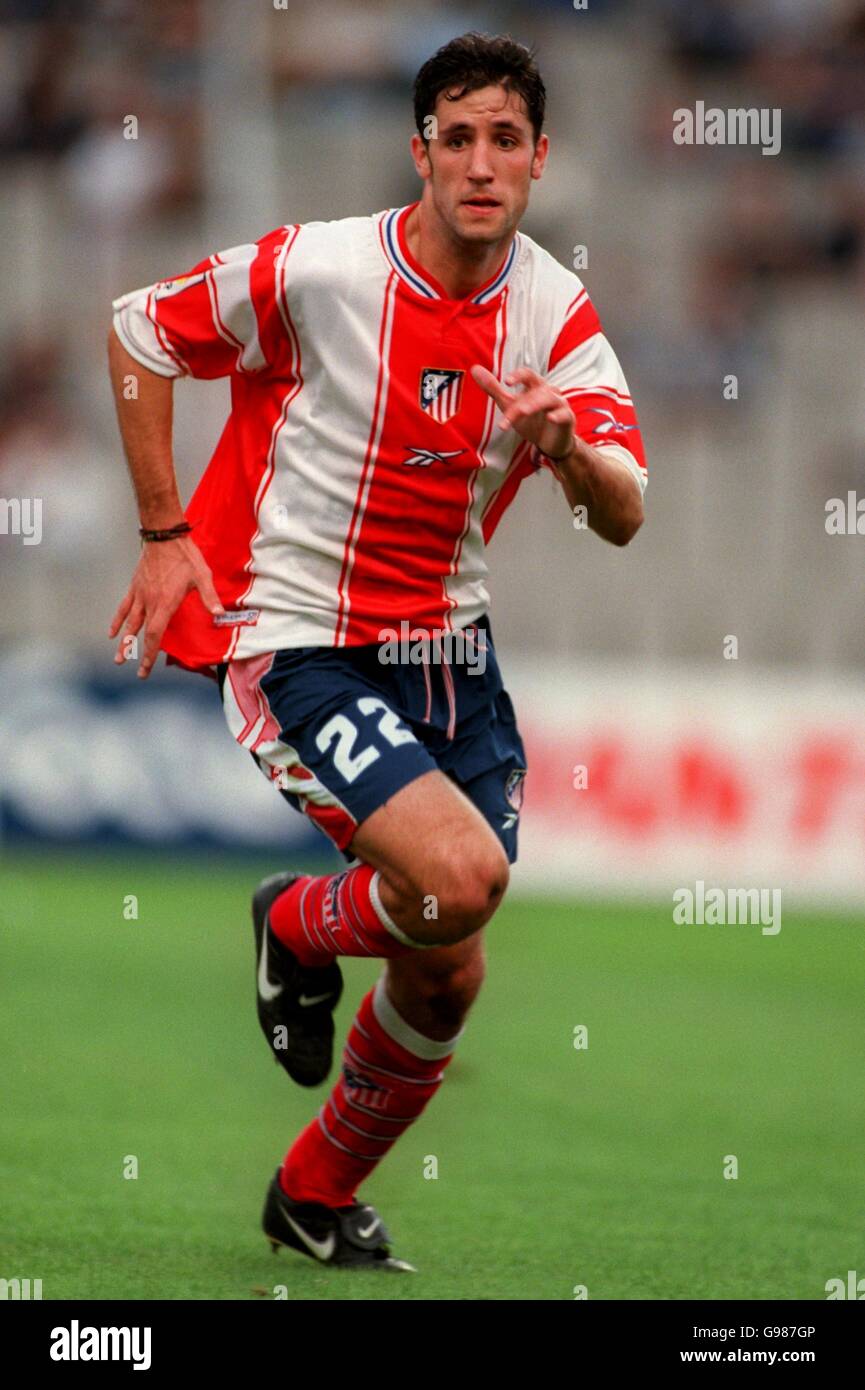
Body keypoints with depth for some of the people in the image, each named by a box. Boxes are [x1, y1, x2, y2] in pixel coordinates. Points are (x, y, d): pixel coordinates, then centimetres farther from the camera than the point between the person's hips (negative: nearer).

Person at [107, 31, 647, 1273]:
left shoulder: (558, 313, -4)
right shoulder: (314, 270, -16)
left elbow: (624, 516, -13)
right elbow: (137, 330, -1)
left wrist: (566, 443, -36)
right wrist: (165, 536, -3)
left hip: (449, 653, 5)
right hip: (299, 646, -5)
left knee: (449, 974, 7)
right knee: (464, 874, -26)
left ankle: (317, 1196, 32)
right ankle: (299, 927, 8)